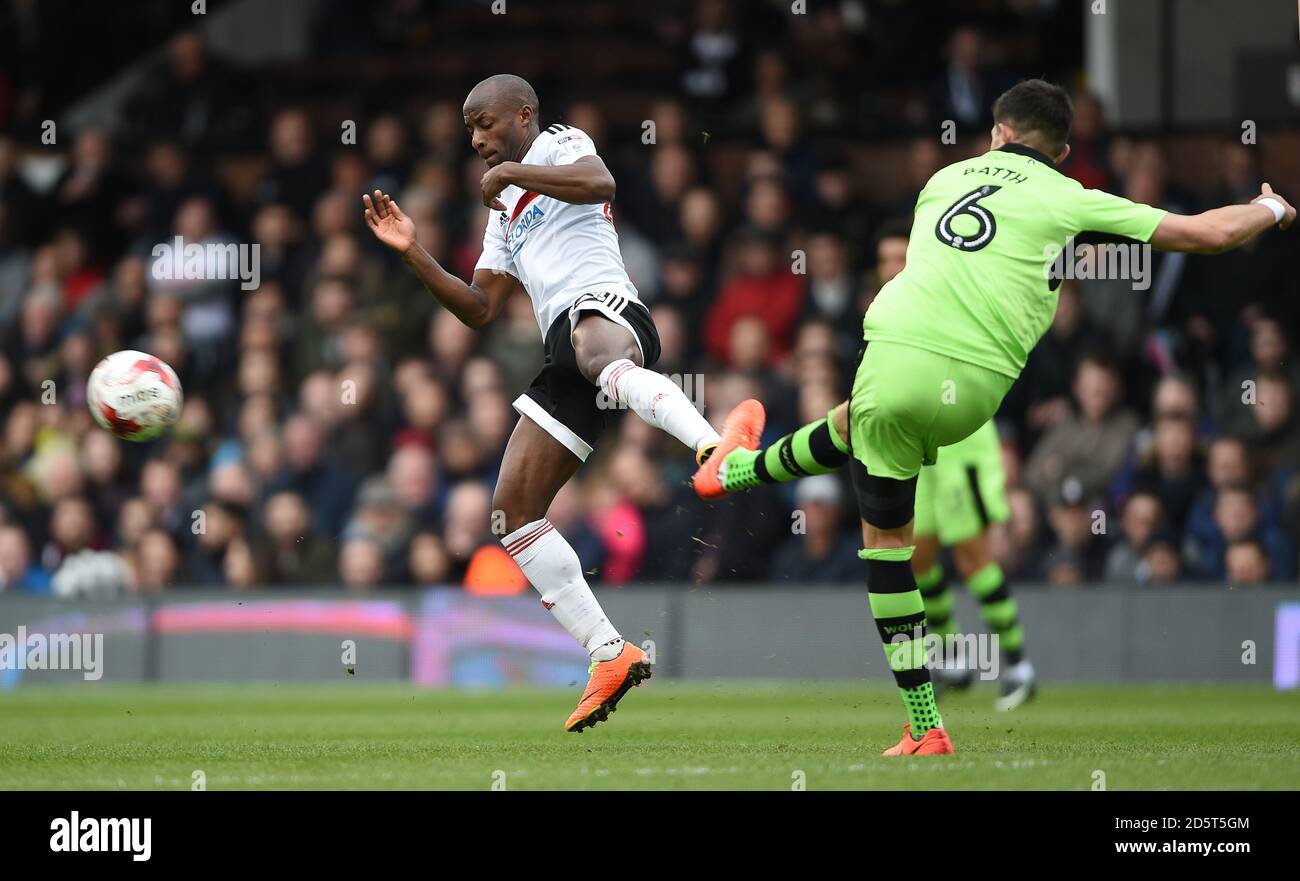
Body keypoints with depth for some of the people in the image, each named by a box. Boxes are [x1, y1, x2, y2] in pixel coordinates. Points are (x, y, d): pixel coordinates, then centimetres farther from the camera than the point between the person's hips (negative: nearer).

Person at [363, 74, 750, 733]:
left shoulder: (559, 145, 11)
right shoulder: (504, 212, 35)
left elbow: (600, 185, -13)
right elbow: (480, 310, 31)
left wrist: (511, 173, -6)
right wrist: (412, 252, 22)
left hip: (599, 308, -9)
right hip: (565, 355, 9)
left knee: (599, 360, -46)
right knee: (513, 509, 2)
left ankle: (715, 450, -73)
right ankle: (609, 655, 1)